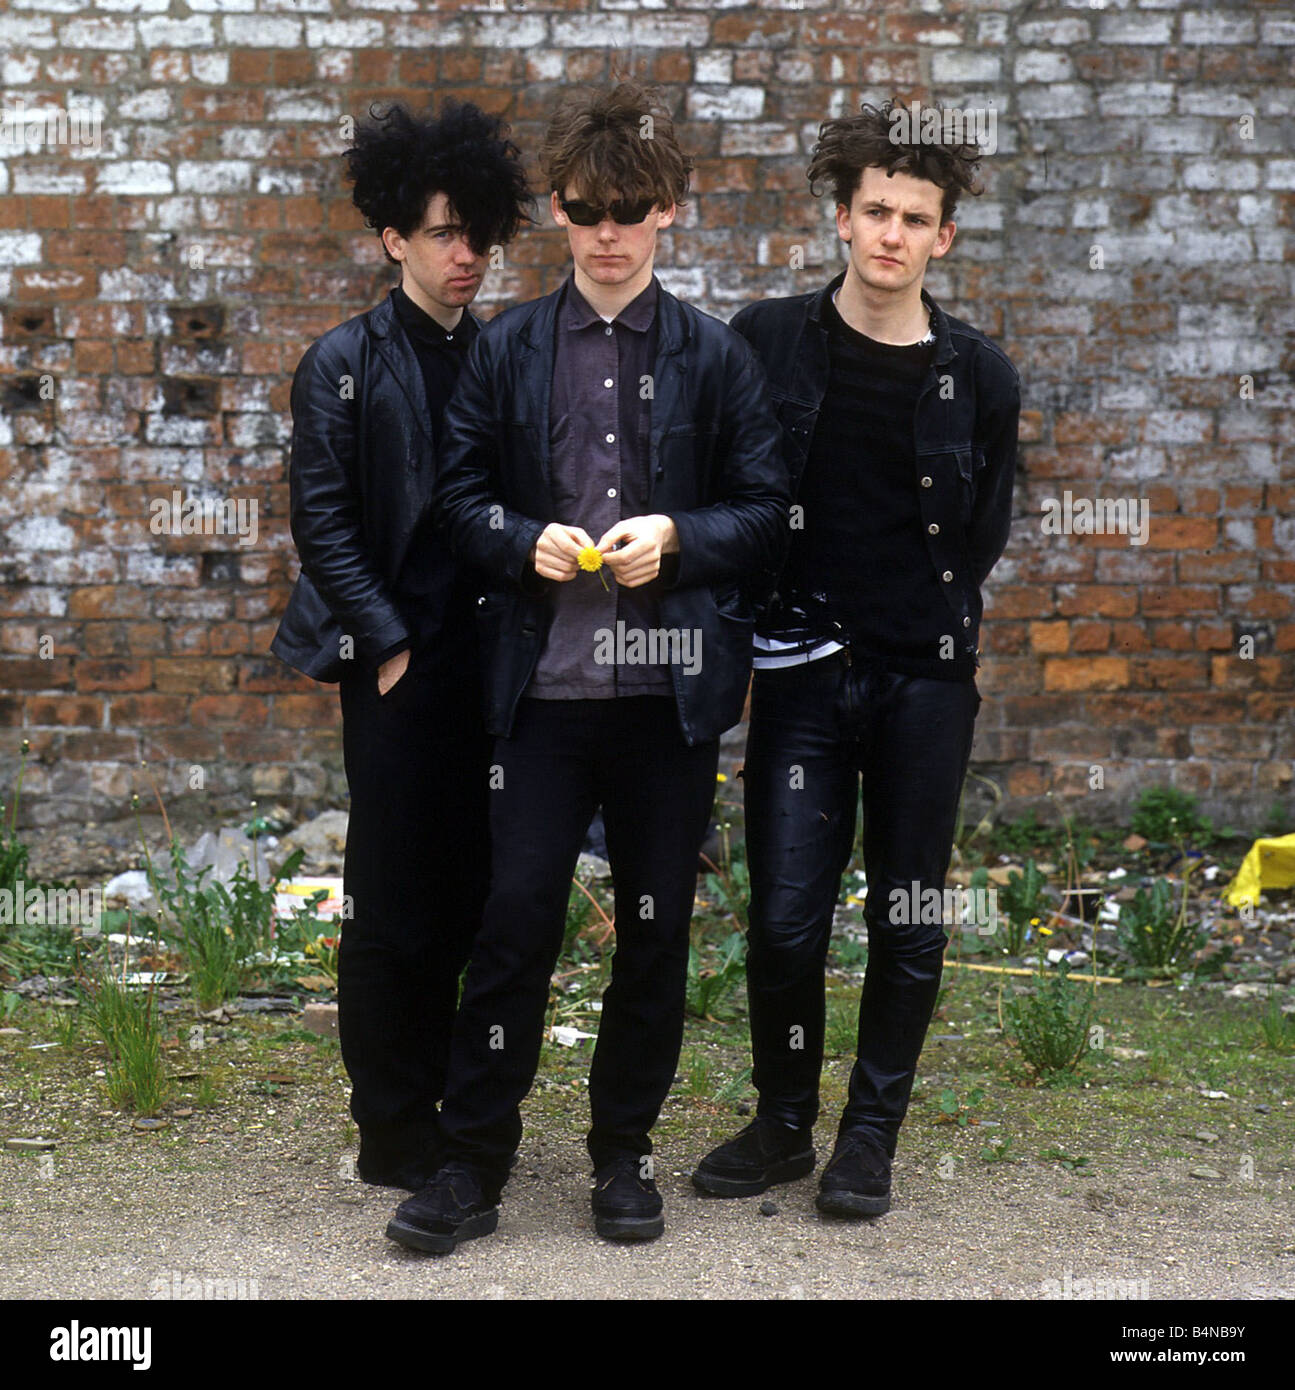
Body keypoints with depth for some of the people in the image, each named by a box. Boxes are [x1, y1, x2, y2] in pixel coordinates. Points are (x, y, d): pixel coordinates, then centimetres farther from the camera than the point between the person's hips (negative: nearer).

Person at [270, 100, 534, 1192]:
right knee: (393, 907, 1)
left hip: (488, 661, 4)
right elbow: (322, 520, -5)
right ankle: (391, 1136, 12)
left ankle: (445, 1115, 21)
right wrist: (390, 645, -10)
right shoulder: (345, 365, 0)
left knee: (467, 899, 8)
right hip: (401, 669, -4)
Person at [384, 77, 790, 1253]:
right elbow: (460, 495, 9)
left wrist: (678, 538, -13)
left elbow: (768, 512, 5)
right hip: (544, 680, 0)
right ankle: (473, 1163, 8)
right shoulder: (508, 350, 7)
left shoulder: (716, 357, 4)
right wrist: (527, 544, -10)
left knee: (657, 926, 7)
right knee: (517, 915, -3)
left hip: (672, 685, 0)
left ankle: (625, 1149, 23)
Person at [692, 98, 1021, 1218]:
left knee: (907, 921, 5)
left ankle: (872, 1133, 20)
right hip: (802, 670, 0)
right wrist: (779, 614, 3)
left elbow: (982, 535, 12)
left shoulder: (979, 377, 1)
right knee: (786, 916, -2)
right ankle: (784, 1124, 18)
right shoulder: (768, 341, 0)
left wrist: (938, 628, 8)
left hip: (926, 675, 1)